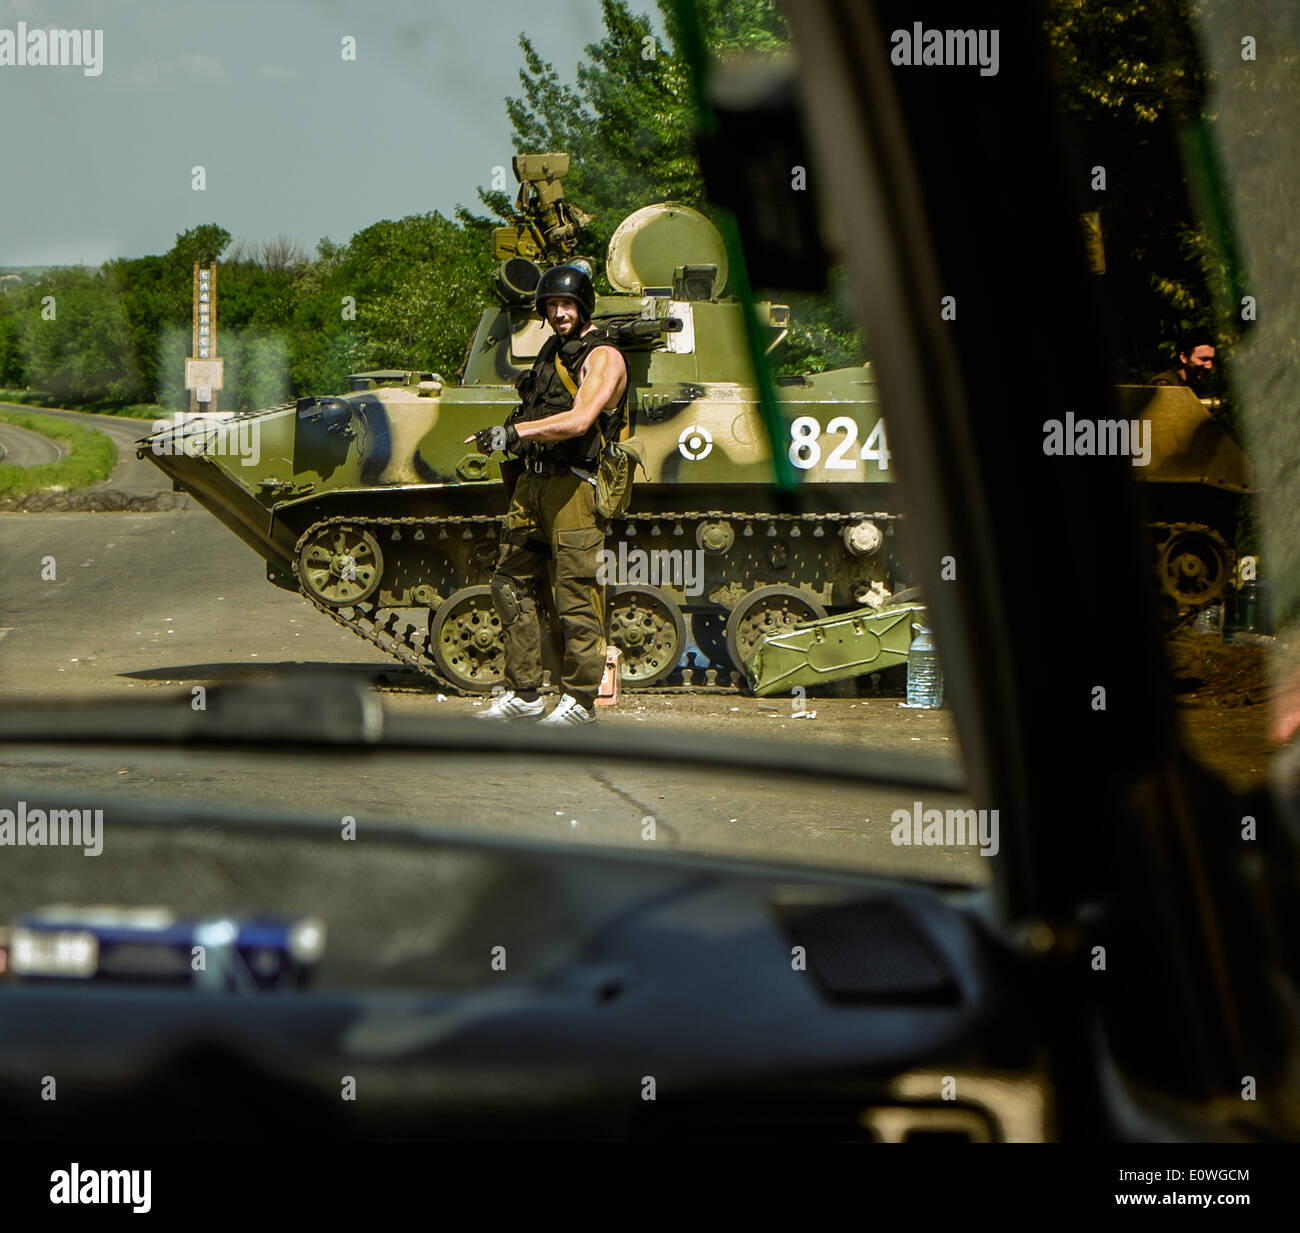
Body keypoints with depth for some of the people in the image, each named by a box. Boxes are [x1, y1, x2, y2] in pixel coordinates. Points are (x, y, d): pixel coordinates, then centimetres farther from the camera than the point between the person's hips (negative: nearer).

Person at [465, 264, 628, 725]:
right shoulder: (552, 352, 20)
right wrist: (504, 437, 11)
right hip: (532, 484, 9)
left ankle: (580, 700, 0)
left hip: (574, 487, -9)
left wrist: (515, 431, -26)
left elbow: (578, 421, -21)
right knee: (510, 583, 8)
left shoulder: (602, 356, -6)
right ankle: (523, 694, 15)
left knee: (575, 598, -7)